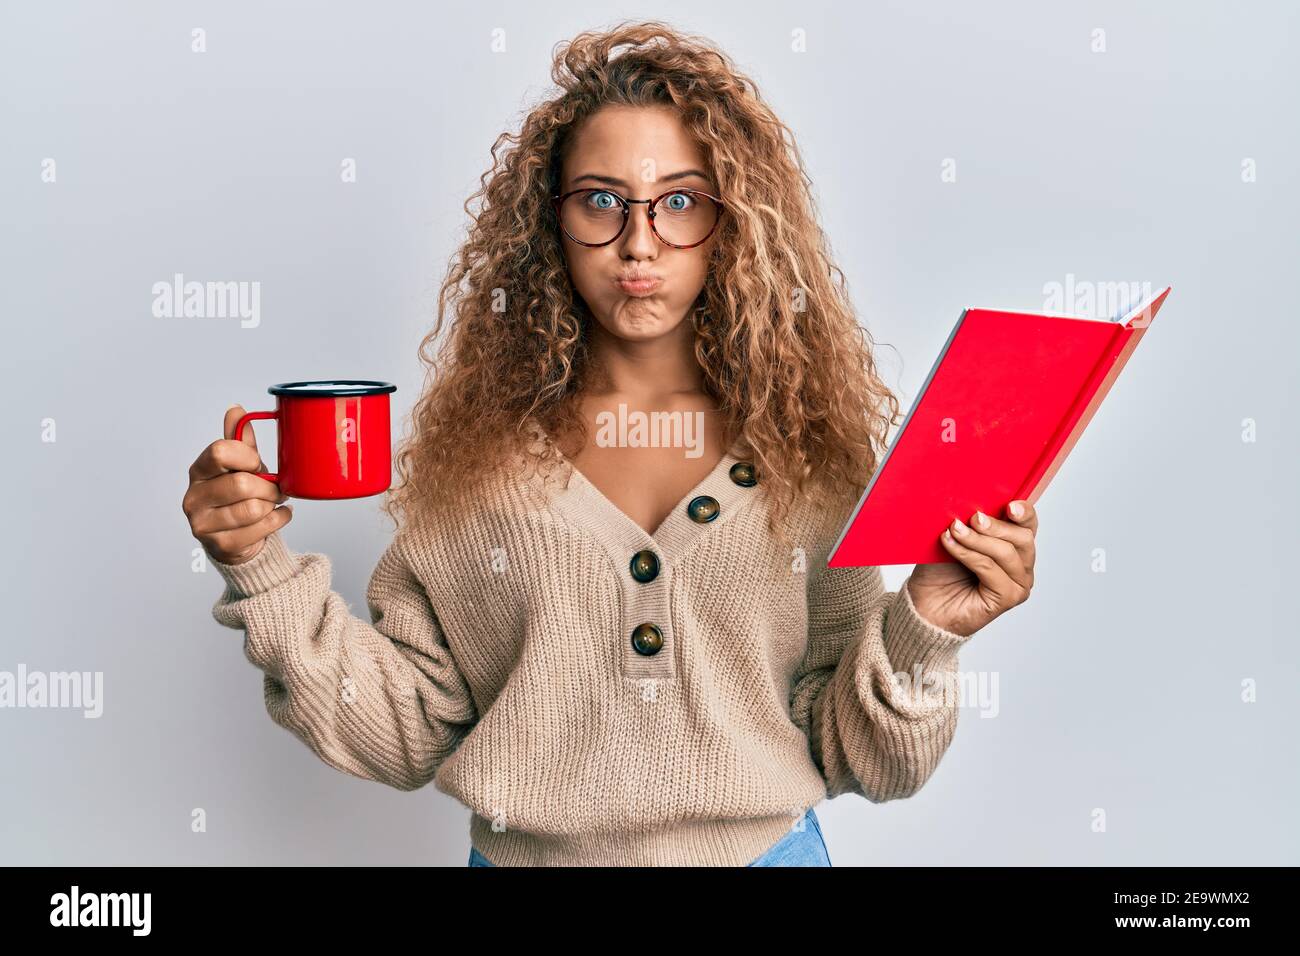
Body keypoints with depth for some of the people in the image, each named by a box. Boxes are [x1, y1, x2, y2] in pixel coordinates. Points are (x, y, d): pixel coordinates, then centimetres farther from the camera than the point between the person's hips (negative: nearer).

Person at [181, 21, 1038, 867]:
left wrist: (924, 633, -20)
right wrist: (265, 572, -18)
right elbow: (407, 734, -9)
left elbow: (847, 756, -5)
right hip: (523, 849, 1)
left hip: (768, 844, 0)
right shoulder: (474, 443, -8)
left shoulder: (808, 446, -9)